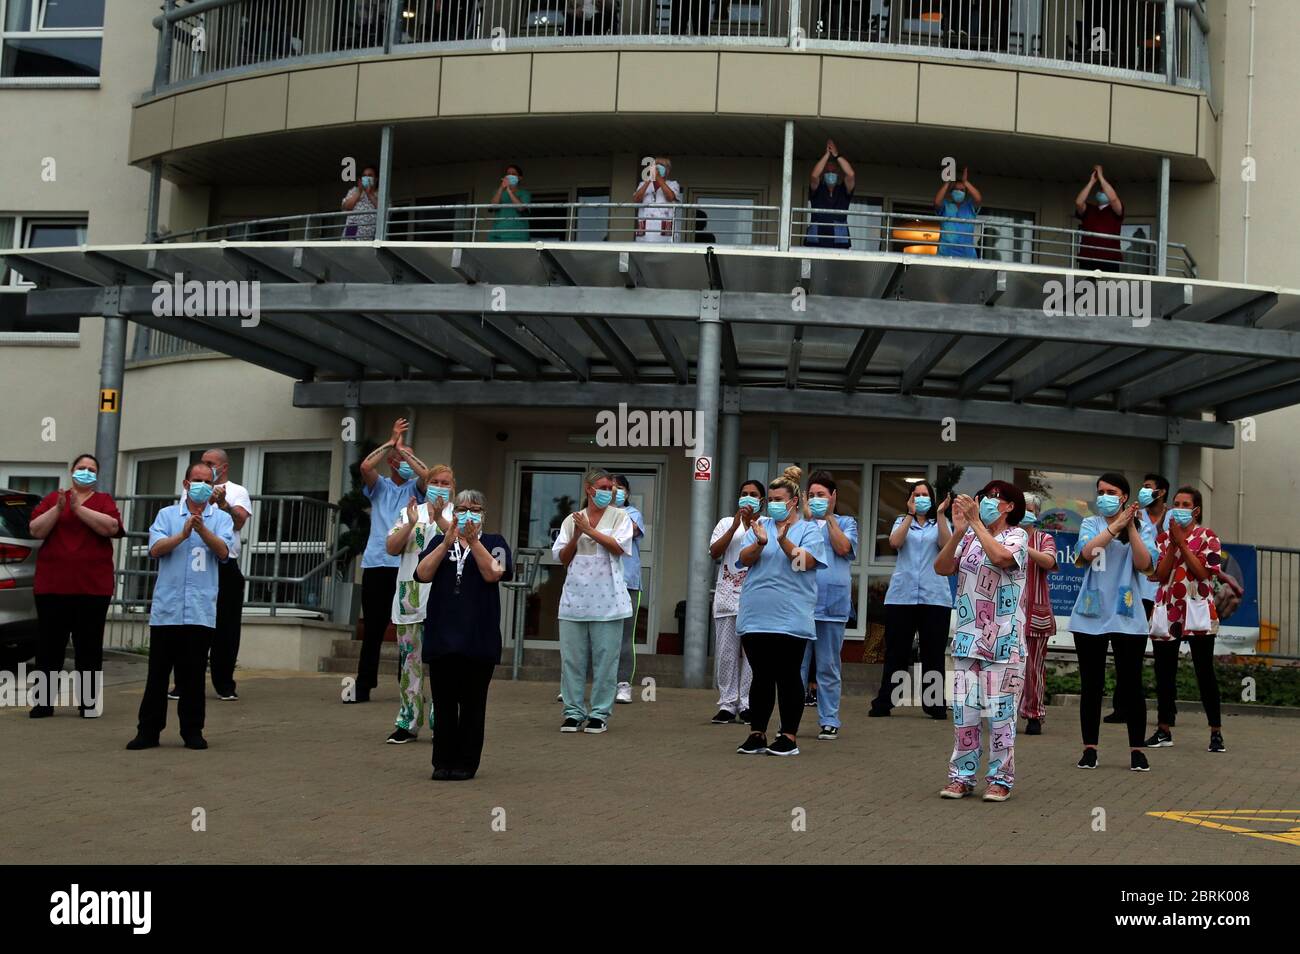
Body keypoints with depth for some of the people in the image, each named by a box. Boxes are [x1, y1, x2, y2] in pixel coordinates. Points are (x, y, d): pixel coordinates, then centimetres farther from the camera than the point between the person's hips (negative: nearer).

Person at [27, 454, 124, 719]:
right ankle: (43, 702, 8)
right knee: (48, 646, 2)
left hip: (92, 587, -1)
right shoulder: (52, 498, 10)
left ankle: (89, 702, 8)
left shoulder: (104, 501, 7)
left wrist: (78, 508, -16)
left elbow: (111, 527, -12)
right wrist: (58, 508, -14)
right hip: (51, 585, 1)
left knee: (89, 647, 3)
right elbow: (36, 530, 0)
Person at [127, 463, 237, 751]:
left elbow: (224, 551, -6)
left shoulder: (221, 518, 10)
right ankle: (148, 731, 8)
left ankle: (192, 730, 11)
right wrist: (183, 534, -16)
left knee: (193, 674, 3)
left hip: (201, 611, 0)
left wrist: (202, 529, -19)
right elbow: (156, 549, -2)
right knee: (158, 673, 2)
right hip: (166, 608, 1)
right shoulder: (167, 515, 11)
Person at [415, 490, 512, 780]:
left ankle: (466, 763, 11)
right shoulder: (439, 541, 11)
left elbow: (493, 573, -11)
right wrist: (447, 542, -12)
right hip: (442, 634, 1)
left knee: (473, 702, 4)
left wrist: (473, 540, -15)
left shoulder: (494, 542, 7)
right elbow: (423, 574, -4)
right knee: (443, 702, 4)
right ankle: (443, 761, 13)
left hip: (479, 637, -1)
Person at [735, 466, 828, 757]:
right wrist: (760, 542, -19)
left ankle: (789, 736, 8)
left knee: (788, 676, 2)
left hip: (791, 618, -3)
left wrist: (783, 540, -26)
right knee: (761, 676, 9)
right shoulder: (759, 526, 11)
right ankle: (757, 734, 14)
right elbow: (745, 559, 0)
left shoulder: (808, 529, 2)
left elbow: (805, 562, -12)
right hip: (756, 616, 3)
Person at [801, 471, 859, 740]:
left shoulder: (846, 523, 11)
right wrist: (806, 515, -8)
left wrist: (829, 517, -7)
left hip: (832, 606, -1)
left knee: (828, 668, 5)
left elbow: (843, 548, -8)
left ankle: (829, 721, 12)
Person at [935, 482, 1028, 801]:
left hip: (1002, 642, -4)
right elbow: (942, 568, 0)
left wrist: (975, 521, -17)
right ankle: (962, 776, 13)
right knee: (964, 710, 6)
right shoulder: (969, 537, 12)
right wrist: (959, 530, -10)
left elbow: (1000, 557, -23)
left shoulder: (1017, 535, -1)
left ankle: (1000, 779, 8)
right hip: (967, 638, 5)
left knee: (999, 710, -1)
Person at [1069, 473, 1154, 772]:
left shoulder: (1140, 527, 6)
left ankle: (1137, 750, 9)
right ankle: (1090, 749, 12)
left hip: (1127, 616, -1)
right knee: (1091, 684, 5)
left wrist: (1131, 527, -13)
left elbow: (1144, 564, -9)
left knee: (1130, 685, 0)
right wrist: (1115, 526, -17)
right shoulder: (1090, 524, 7)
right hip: (1090, 616, 1)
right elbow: (1087, 551, -13)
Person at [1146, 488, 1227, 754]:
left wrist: (1182, 541, -10)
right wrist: (1173, 543, -7)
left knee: (1205, 672, -4)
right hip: (1167, 610, 4)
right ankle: (1164, 730, 13)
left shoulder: (1207, 537, 1)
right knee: (1164, 673, 6)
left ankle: (1216, 732, 1)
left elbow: (1203, 572, -12)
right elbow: (1160, 575, 0)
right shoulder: (1163, 538, 11)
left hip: (1198, 610, -4)